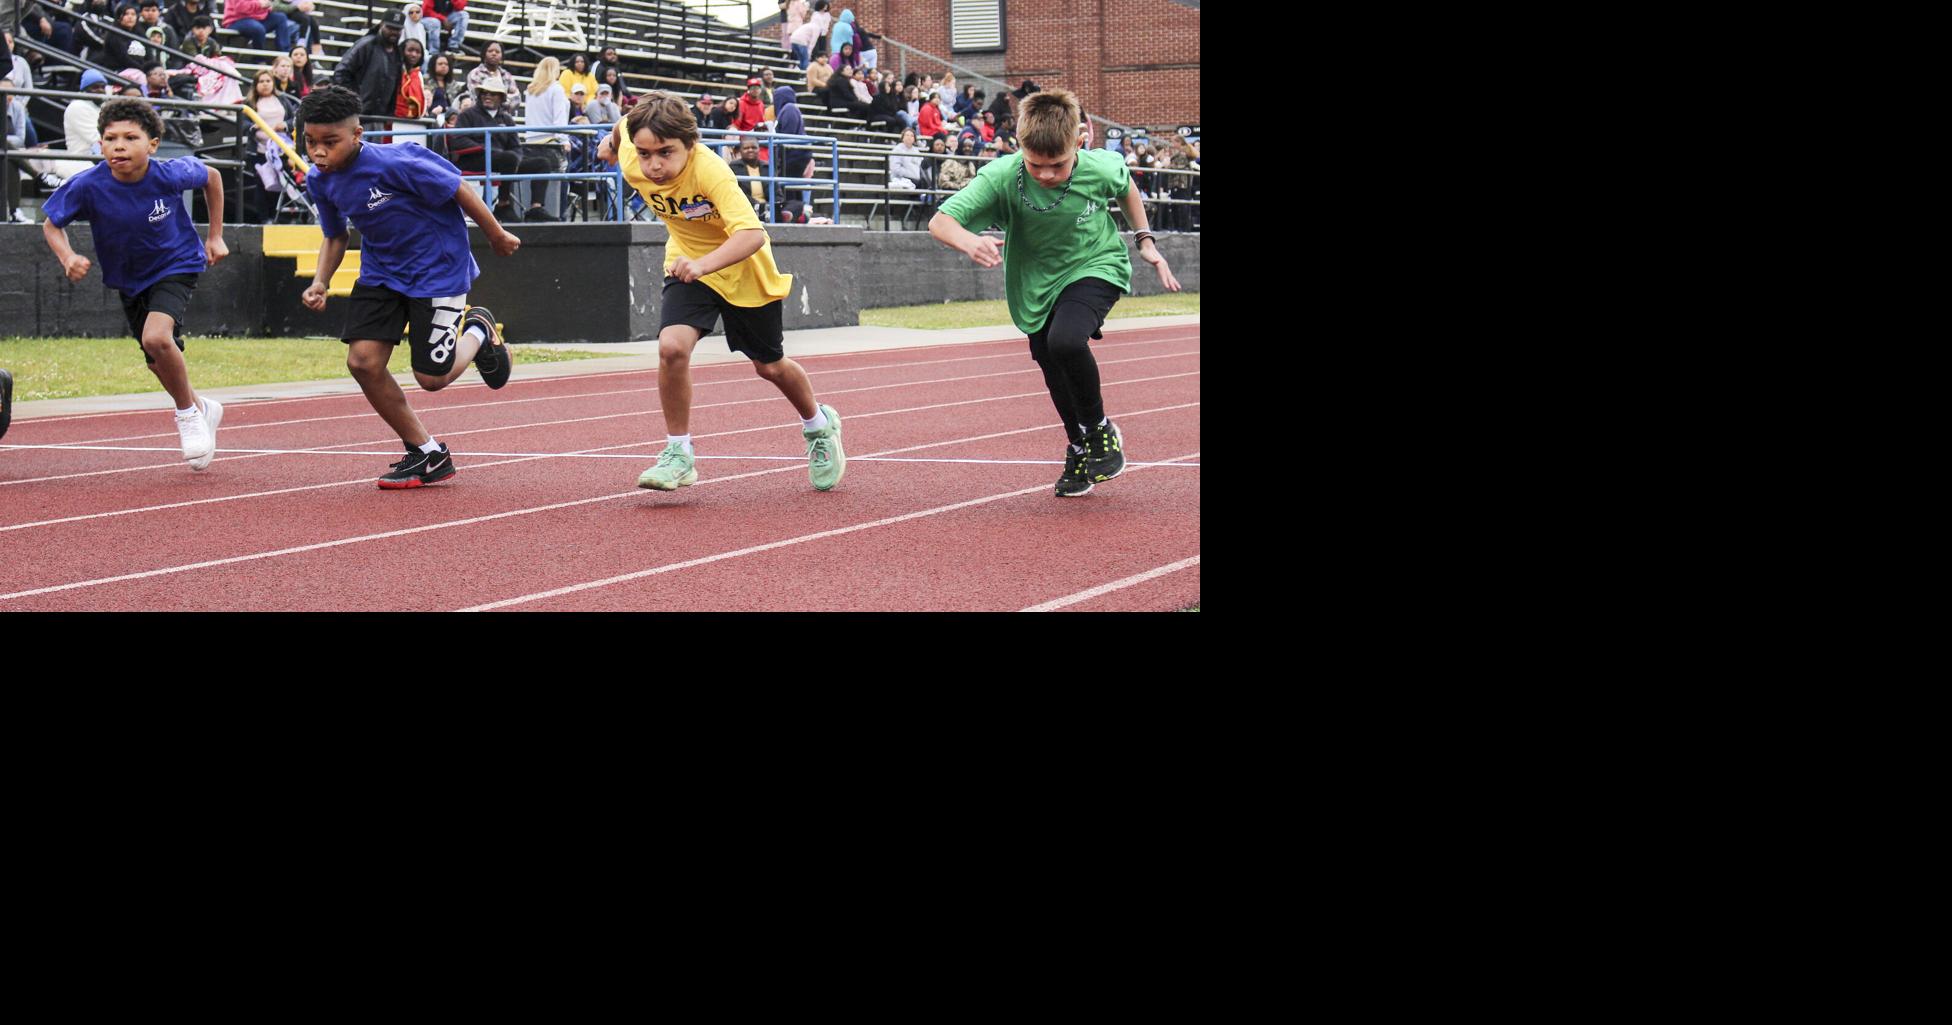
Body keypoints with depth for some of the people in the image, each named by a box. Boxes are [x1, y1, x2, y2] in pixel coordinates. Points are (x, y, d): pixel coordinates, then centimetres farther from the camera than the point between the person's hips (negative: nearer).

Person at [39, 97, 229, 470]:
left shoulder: (171, 175, -26)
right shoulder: (88, 186, -24)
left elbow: (212, 177, -3)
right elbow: (51, 224, -7)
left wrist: (215, 236, 0)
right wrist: (67, 257, -27)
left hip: (177, 266, -4)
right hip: (129, 280, 4)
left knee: (156, 337, -30)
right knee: (161, 364, 15)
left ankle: (188, 412, -5)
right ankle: (202, 409, 45)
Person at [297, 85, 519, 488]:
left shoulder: (396, 163, -29)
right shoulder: (320, 182, -7)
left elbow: (458, 190, -16)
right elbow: (335, 236, 10)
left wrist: (498, 237, -4)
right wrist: (321, 282, -8)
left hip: (437, 269, -6)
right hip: (381, 270, 6)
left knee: (432, 377, -6)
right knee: (362, 361, -10)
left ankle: (478, 331, 29)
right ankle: (427, 454, 7)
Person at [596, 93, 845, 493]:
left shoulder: (710, 171, -38)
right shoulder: (632, 161, -23)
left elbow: (753, 234, -50)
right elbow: (625, 125, 0)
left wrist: (703, 264, -62)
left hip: (744, 267, -3)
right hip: (688, 264, 3)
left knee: (769, 366, 14)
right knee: (672, 346, -23)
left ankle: (820, 426, 44)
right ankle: (678, 453, -7)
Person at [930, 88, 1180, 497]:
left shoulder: (1102, 168, -24)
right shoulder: (1003, 177, -28)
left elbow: (1126, 187, 2)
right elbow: (939, 221, -32)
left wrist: (1145, 241, 1)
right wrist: (968, 241, -53)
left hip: (1096, 267, -3)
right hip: (1038, 282, 3)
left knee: (1065, 340, -30)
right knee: (1053, 368, 13)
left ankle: (1100, 430, -4)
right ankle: (1079, 448, 42)